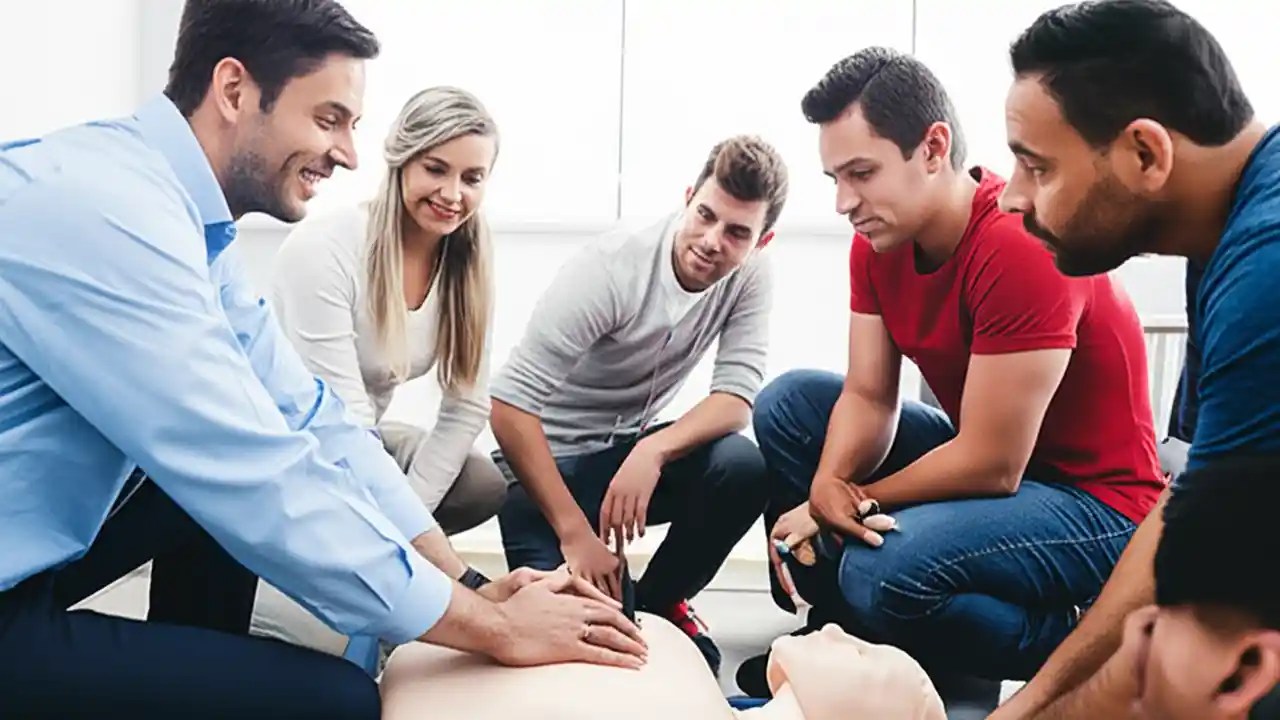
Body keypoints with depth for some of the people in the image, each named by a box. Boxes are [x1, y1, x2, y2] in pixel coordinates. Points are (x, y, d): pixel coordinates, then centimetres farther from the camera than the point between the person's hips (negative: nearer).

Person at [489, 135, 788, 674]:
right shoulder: (611, 267, -26)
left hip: (633, 448, 5)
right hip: (548, 458, -5)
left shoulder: (749, 276, -10)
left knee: (745, 467, -24)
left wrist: (654, 451, -35)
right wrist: (575, 532, -33)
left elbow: (737, 399, -15)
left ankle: (657, 601, 2)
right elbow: (509, 405, -29)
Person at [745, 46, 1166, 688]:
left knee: (885, 570, -32)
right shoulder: (878, 240, -3)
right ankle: (847, 633, 10)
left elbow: (992, 466, -27)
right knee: (789, 402, 3)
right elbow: (869, 396, -2)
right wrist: (829, 486, -22)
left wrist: (857, 501, -15)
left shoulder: (1022, 246, -29)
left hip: (1094, 502, -8)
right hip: (984, 457, 9)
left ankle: (1076, 647, -3)